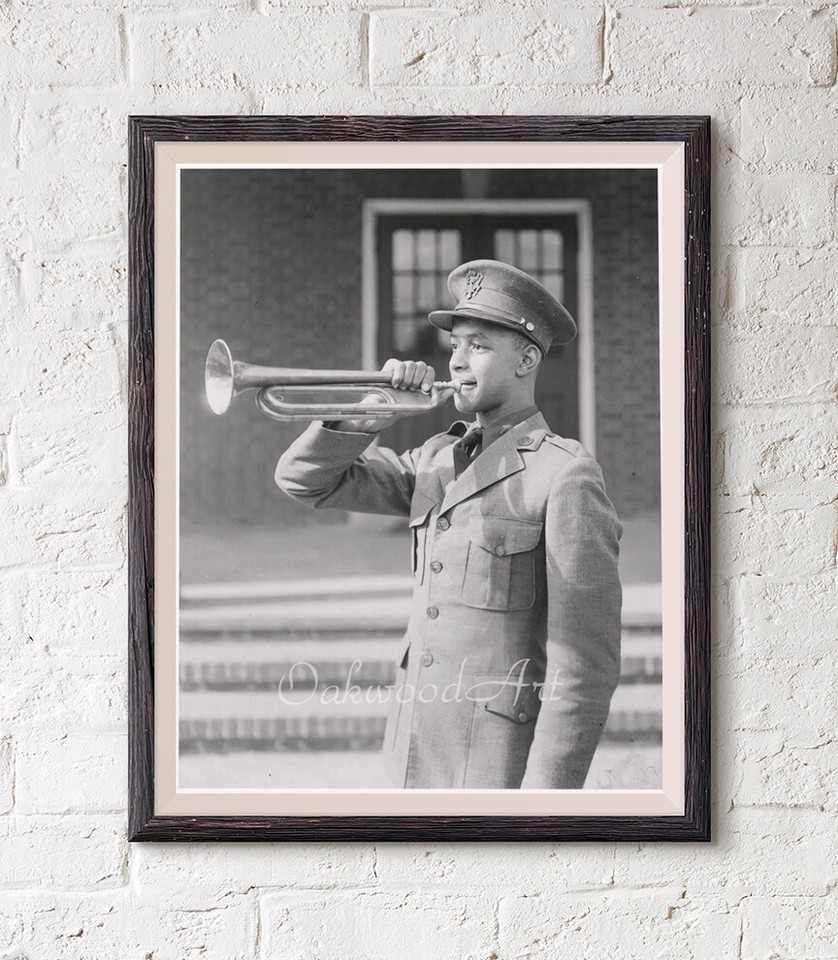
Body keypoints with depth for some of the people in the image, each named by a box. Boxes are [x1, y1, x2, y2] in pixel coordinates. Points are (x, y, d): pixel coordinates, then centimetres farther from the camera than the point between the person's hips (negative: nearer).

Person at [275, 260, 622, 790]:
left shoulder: (567, 476, -11)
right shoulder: (440, 459, 11)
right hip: (421, 754, 7)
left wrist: (545, 800, -18)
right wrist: (371, 415, -6)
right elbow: (307, 479, 12)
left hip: (499, 765, -7)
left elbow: (587, 665, -15)